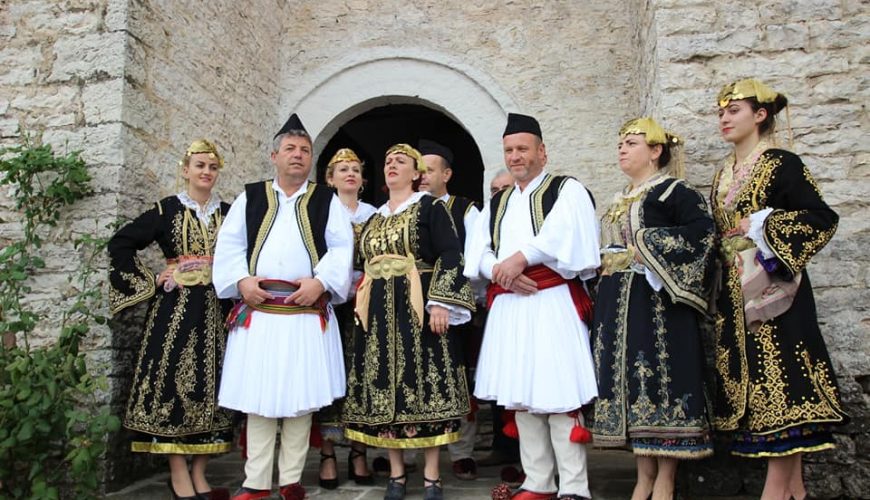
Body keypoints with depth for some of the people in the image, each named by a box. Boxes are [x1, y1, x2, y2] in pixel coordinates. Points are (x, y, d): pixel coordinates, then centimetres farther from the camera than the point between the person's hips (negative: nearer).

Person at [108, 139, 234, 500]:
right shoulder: (167, 209, 1)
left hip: (215, 308, 3)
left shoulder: (227, 213, 10)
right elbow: (120, 244, -1)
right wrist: (149, 284, -5)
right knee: (174, 381, -3)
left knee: (210, 384, 5)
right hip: (175, 307, -3)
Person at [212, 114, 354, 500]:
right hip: (257, 311, 1)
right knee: (257, 396, 4)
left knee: (300, 396, 3)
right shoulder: (250, 197, 14)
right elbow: (229, 244, 8)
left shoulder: (327, 201, 10)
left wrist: (320, 281, -15)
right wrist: (242, 280, -8)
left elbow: (342, 248, 0)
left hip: (307, 311, -1)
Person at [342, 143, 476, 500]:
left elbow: (450, 255, -9)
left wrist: (440, 303, -18)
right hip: (379, 311, 6)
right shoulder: (374, 218, 19)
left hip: (418, 307, -6)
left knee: (423, 383, -4)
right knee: (384, 388, 5)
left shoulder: (430, 207, 1)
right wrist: (361, 305, 14)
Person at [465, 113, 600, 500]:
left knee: (558, 395, -8)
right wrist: (500, 271, -11)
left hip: (554, 304, -6)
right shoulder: (496, 204, 21)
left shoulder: (567, 190, 5)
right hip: (508, 308, 6)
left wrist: (520, 258, -19)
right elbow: (478, 252, 8)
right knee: (521, 396, 8)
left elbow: (564, 235, -15)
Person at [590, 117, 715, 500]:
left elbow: (702, 231, -18)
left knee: (661, 380, -6)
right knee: (631, 381, 7)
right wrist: (607, 262, 7)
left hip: (657, 301, -8)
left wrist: (646, 250, -17)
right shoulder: (618, 202, 20)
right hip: (618, 305, 8)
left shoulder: (675, 191, -3)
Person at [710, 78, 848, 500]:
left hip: (773, 290, -8)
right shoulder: (723, 175, 15)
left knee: (779, 375, -6)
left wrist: (762, 226, -15)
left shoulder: (782, 165, -6)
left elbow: (823, 218, -13)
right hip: (736, 292, 8)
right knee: (753, 379, 7)